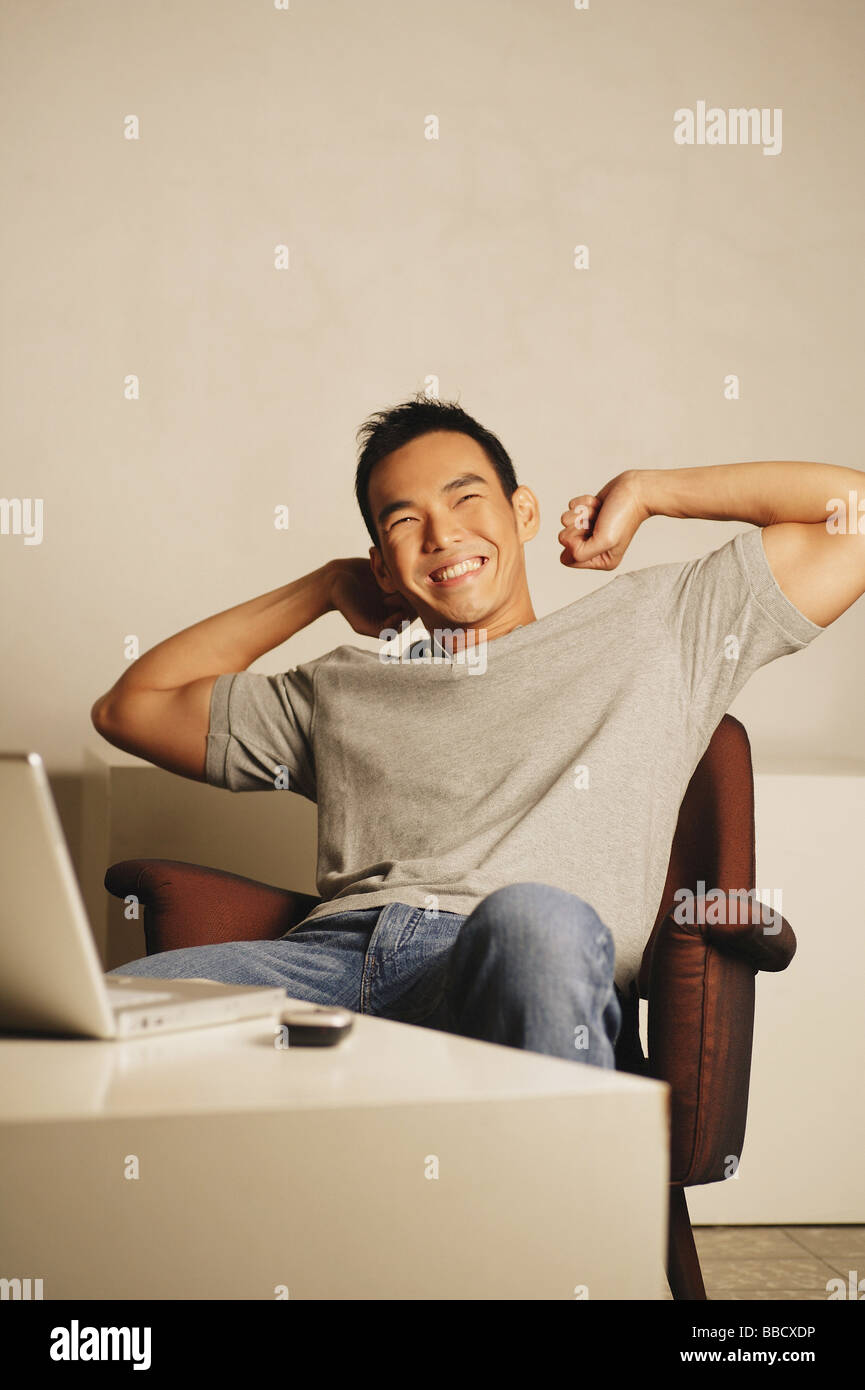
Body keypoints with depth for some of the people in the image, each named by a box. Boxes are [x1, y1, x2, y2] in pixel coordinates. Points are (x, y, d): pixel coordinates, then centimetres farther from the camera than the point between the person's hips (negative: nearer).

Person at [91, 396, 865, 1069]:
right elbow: (129, 707, 38)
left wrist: (649, 491, 28)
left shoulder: (650, 627, 25)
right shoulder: (340, 692, 33)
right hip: (334, 959, 3)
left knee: (534, 920, -42)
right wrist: (322, 589, 37)